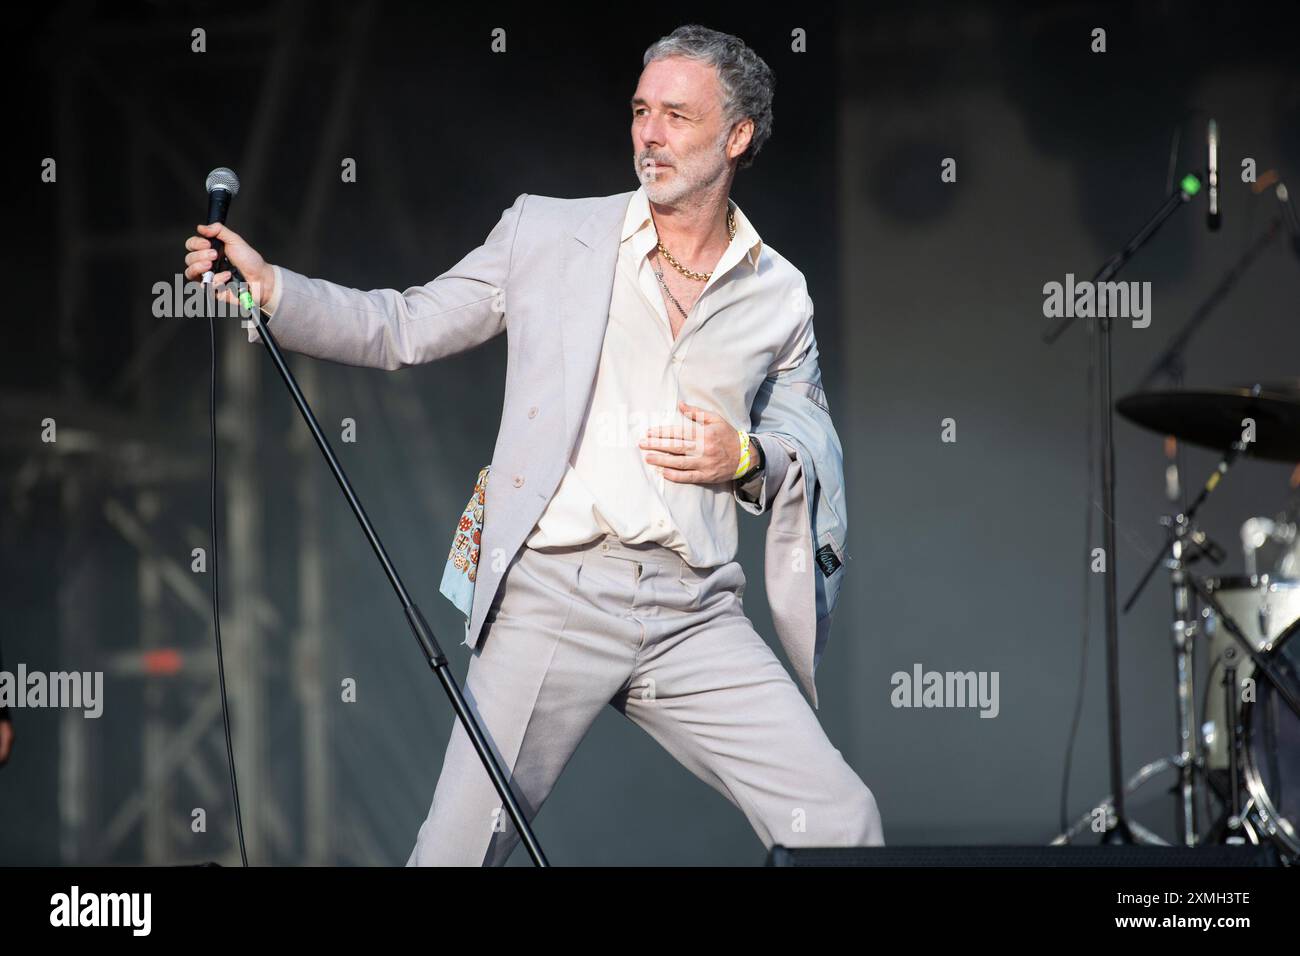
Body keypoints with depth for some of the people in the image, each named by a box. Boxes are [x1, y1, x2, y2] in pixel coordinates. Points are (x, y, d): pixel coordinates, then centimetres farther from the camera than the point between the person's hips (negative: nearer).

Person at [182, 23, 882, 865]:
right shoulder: (547, 235, 8)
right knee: (458, 851, -4)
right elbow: (404, 329, 9)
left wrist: (746, 458, -3)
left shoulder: (779, 295, 11)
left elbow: (810, 466, 19)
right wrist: (267, 286, -4)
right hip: (552, 599, -1)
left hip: (694, 615, 2)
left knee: (839, 821, -9)